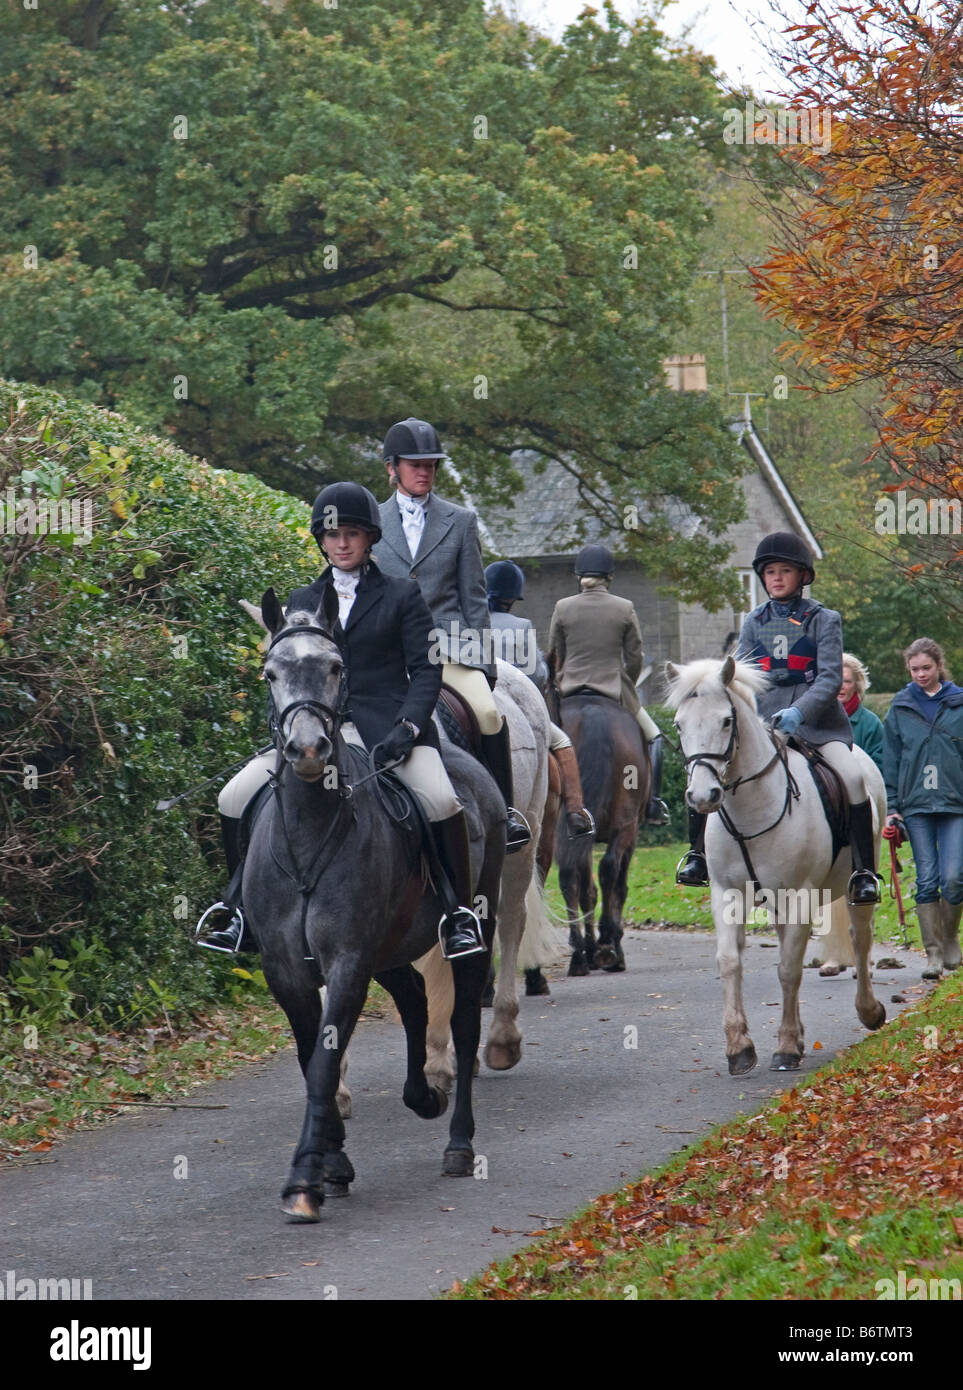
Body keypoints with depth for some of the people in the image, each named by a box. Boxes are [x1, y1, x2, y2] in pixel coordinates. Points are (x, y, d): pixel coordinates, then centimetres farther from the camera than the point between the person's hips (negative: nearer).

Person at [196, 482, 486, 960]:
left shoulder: (402, 597, 8)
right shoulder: (302, 603, 18)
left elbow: (425, 669, 1)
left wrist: (407, 727, -15)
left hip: (387, 726, -4)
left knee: (440, 800, -31)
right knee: (234, 800, -10)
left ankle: (461, 916, -17)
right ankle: (245, 911, 5)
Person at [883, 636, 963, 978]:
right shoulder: (900, 709, 8)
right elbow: (890, 762, 10)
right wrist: (891, 807, 4)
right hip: (916, 806, 1)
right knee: (927, 881, -1)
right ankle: (933, 953, 5)